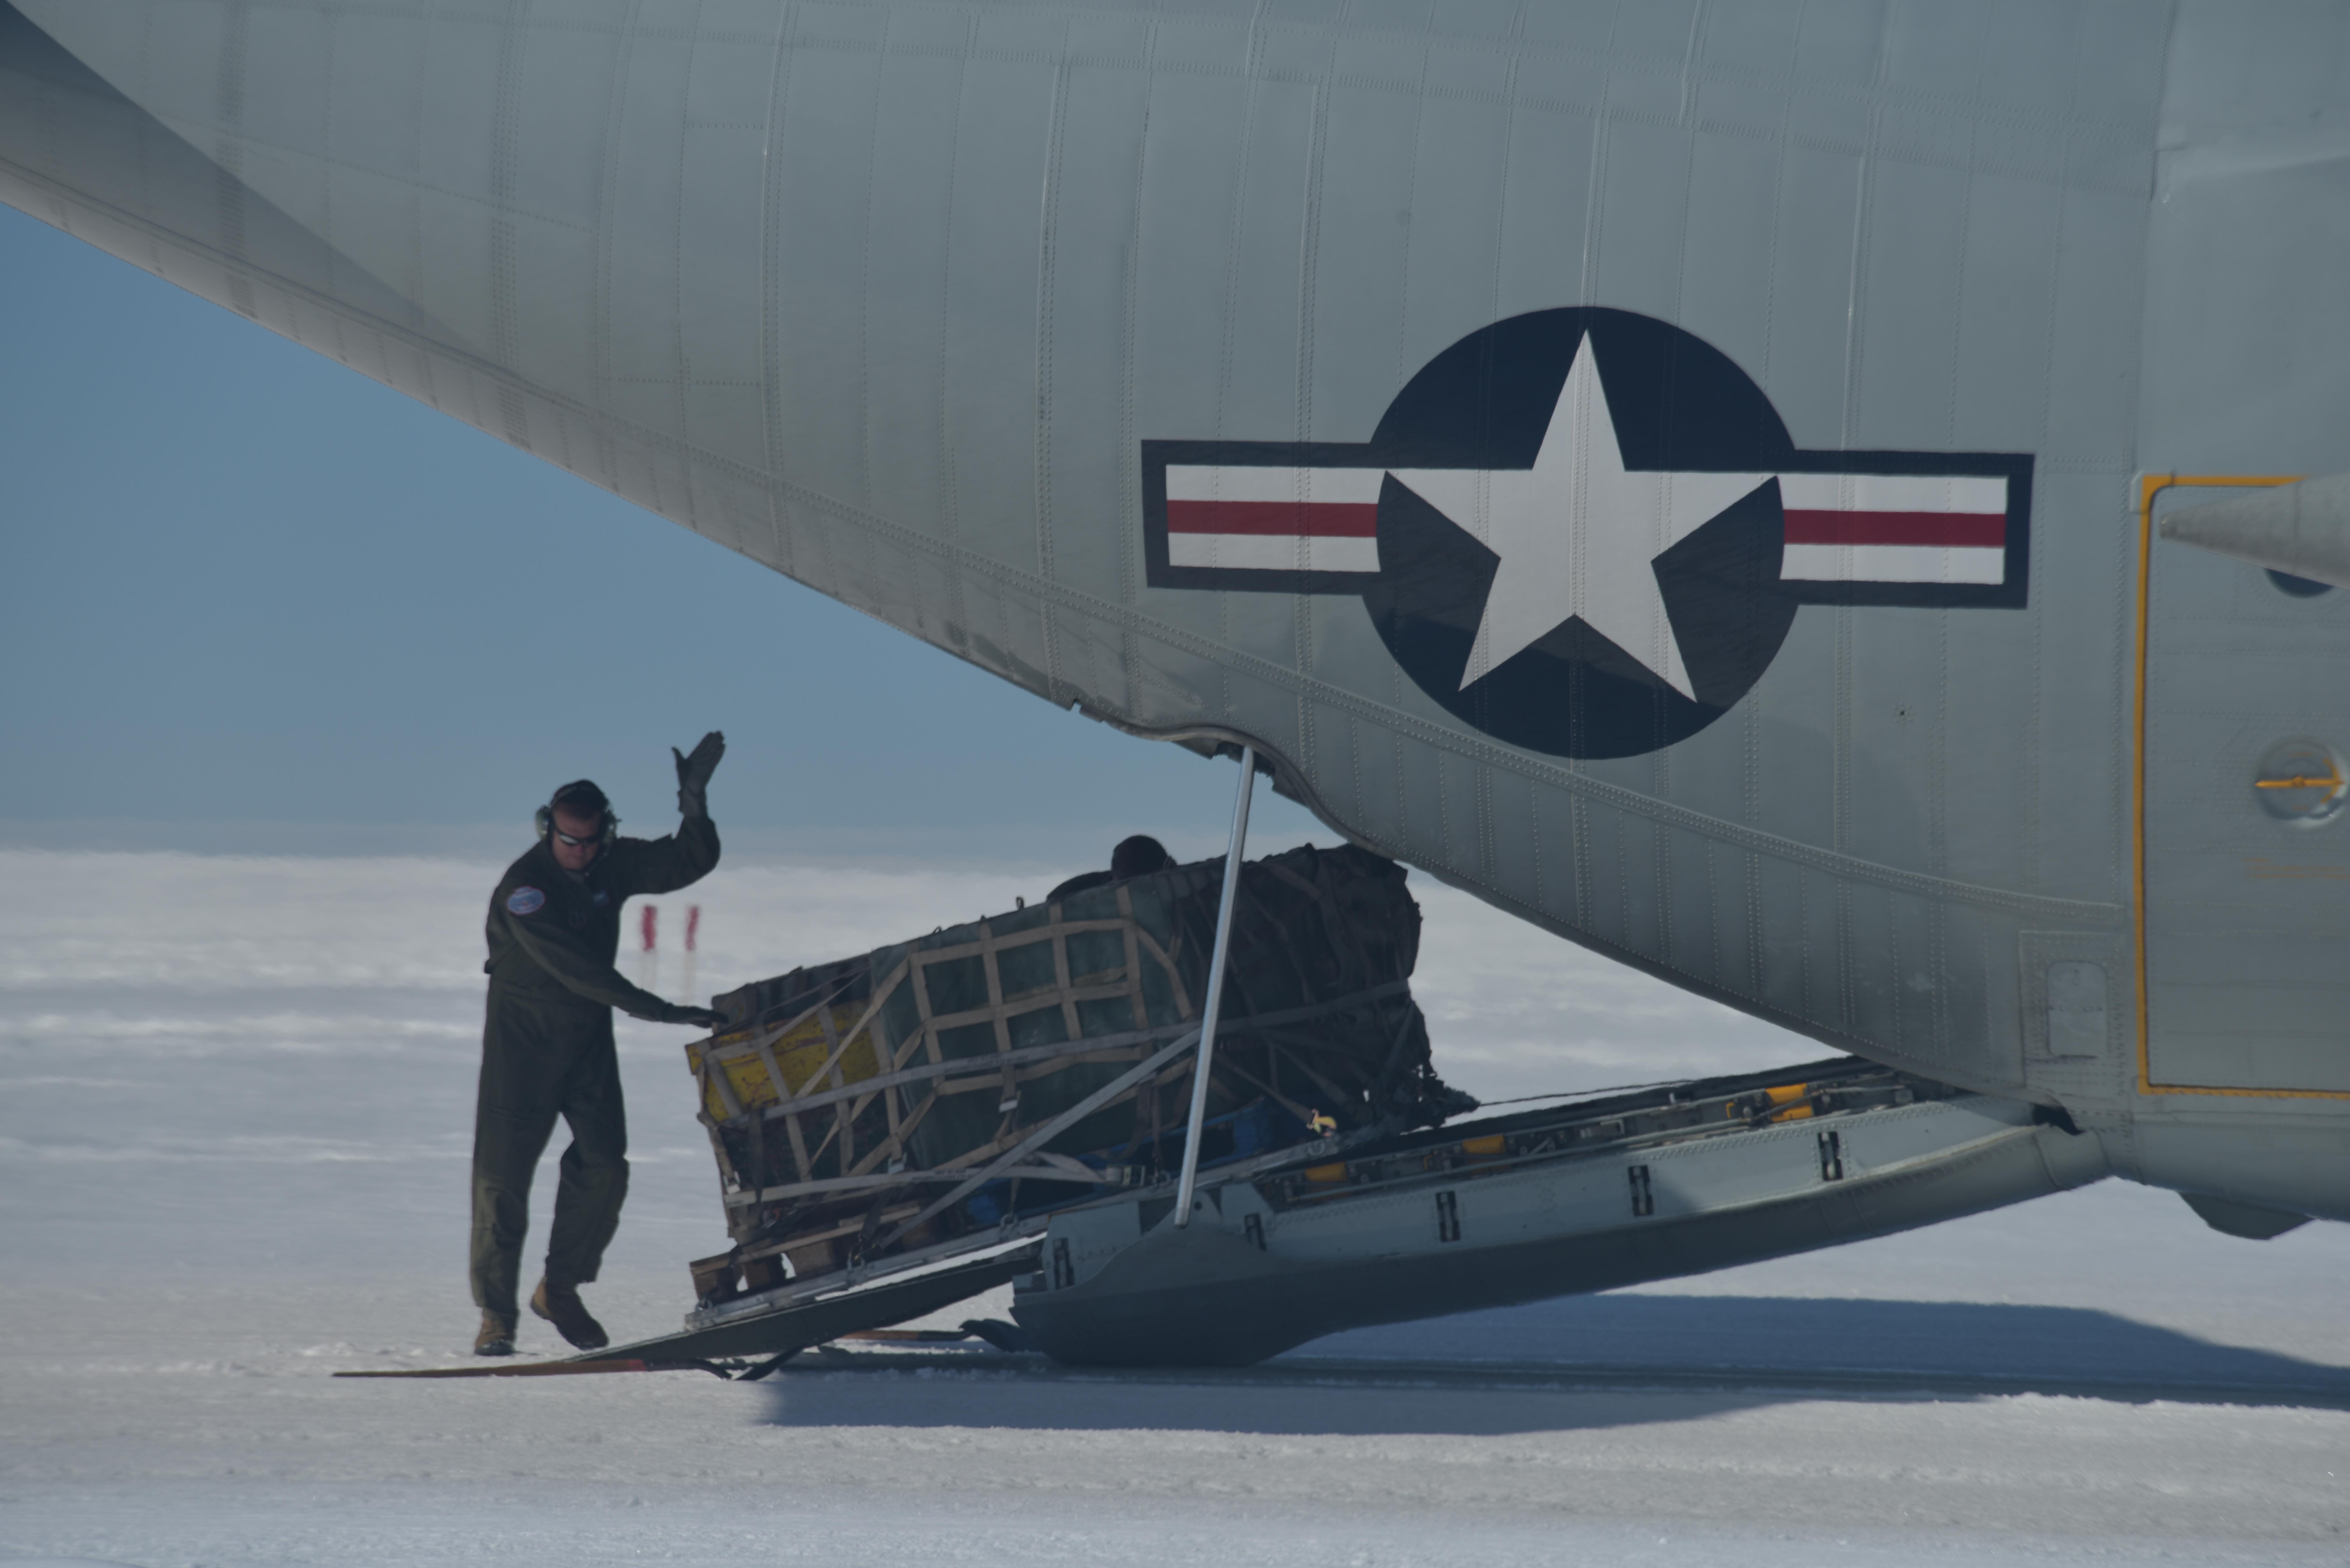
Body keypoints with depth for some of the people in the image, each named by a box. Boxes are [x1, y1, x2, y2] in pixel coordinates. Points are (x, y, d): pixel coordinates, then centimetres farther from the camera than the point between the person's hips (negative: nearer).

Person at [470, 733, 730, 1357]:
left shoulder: (615, 866, -5)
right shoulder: (524, 886, -25)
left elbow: (691, 863, -3)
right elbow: (574, 968, -31)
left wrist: (694, 803, -22)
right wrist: (660, 1011, -34)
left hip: (589, 1033, 5)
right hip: (524, 1032, -5)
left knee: (604, 1166, -2)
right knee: (504, 1172, -5)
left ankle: (560, 1291, 14)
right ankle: (496, 1315, 2)